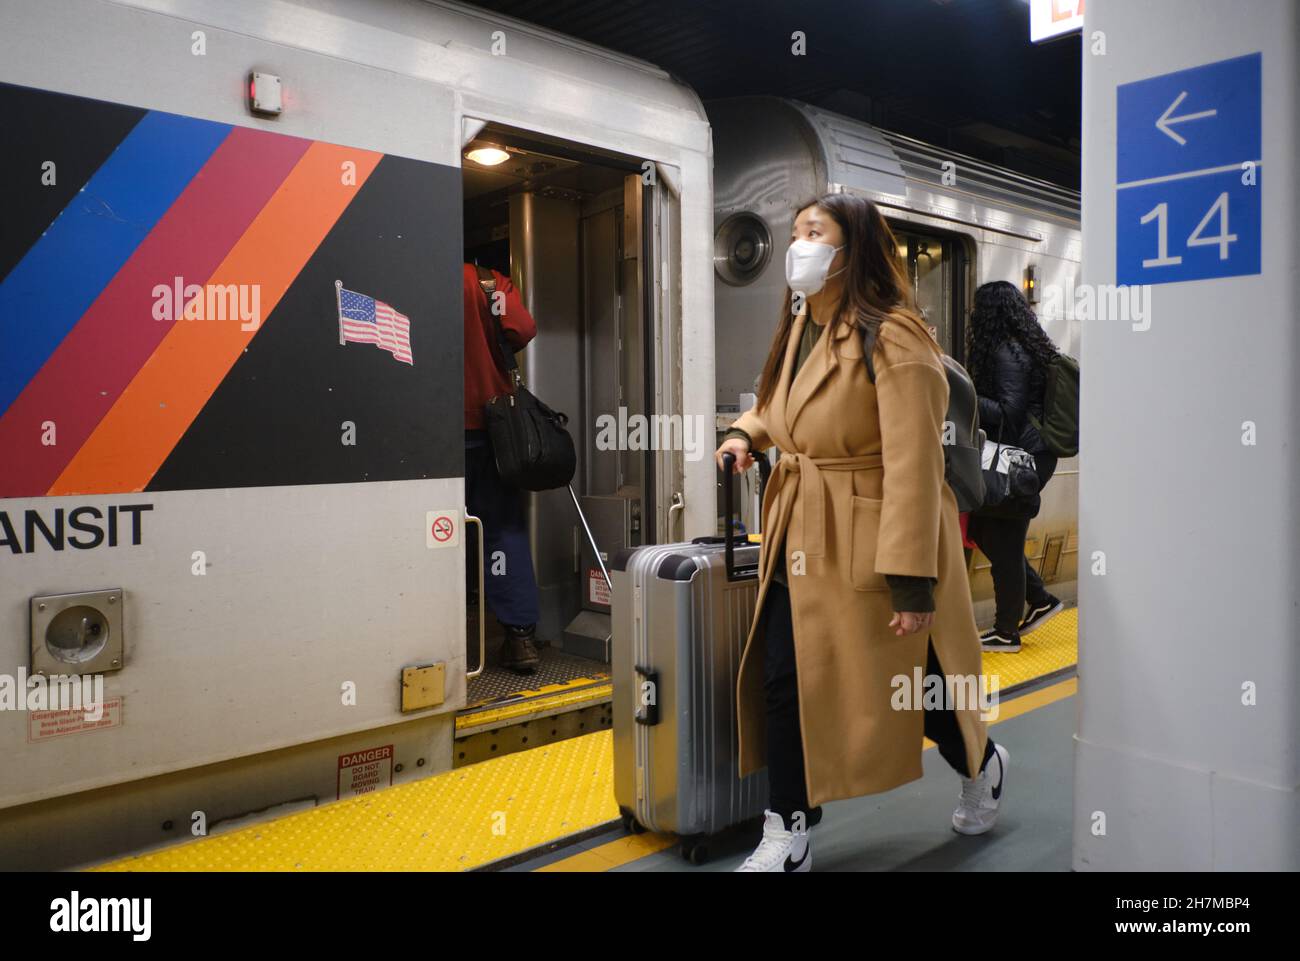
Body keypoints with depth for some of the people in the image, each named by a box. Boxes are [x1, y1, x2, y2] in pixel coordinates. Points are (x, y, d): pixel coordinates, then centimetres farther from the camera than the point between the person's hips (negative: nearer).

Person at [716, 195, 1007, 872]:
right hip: (800, 543, 7)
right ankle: (787, 838, 20)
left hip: (871, 545, -7)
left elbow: (914, 465, -22)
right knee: (783, 682, 5)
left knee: (902, 684, 12)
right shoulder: (801, 329, 7)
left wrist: (912, 580, -24)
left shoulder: (892, 340, -19)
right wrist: (747, 433, 5)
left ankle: (982, 766, 44)